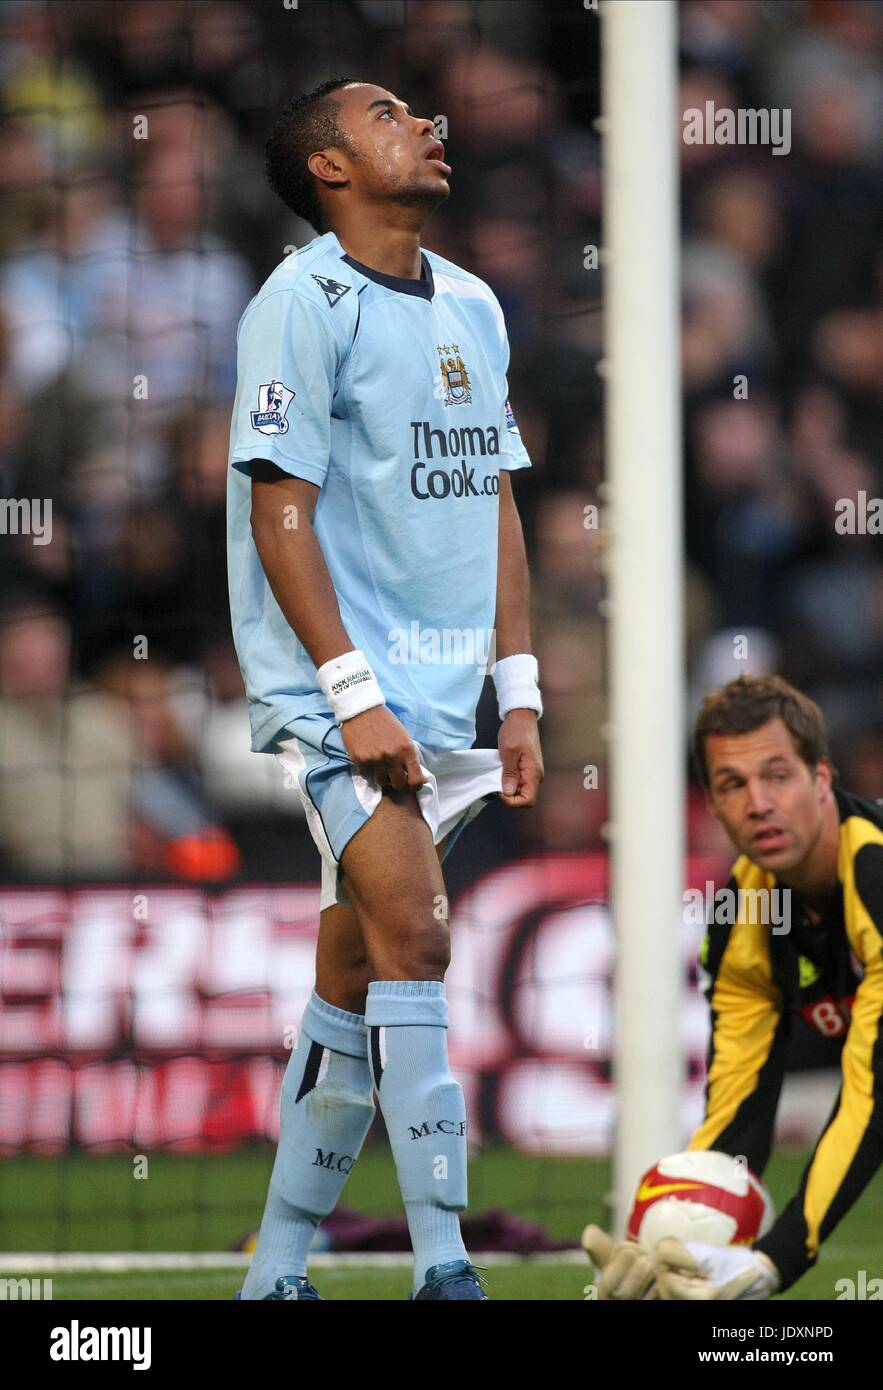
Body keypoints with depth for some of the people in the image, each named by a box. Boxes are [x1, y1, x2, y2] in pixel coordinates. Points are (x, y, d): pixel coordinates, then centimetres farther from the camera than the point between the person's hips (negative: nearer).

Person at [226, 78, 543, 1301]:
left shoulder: (473, 309, 15)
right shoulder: (304, 303, -7)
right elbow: (281, 513, -12)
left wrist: (518, 692, 13)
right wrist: (353, 693, -18)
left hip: (446, 699, 7)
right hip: (340, 693, -7)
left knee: (355, 981, 8)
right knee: (414, 939, -18)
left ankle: (276, 1272, 15)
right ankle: (443, 1270, -19)